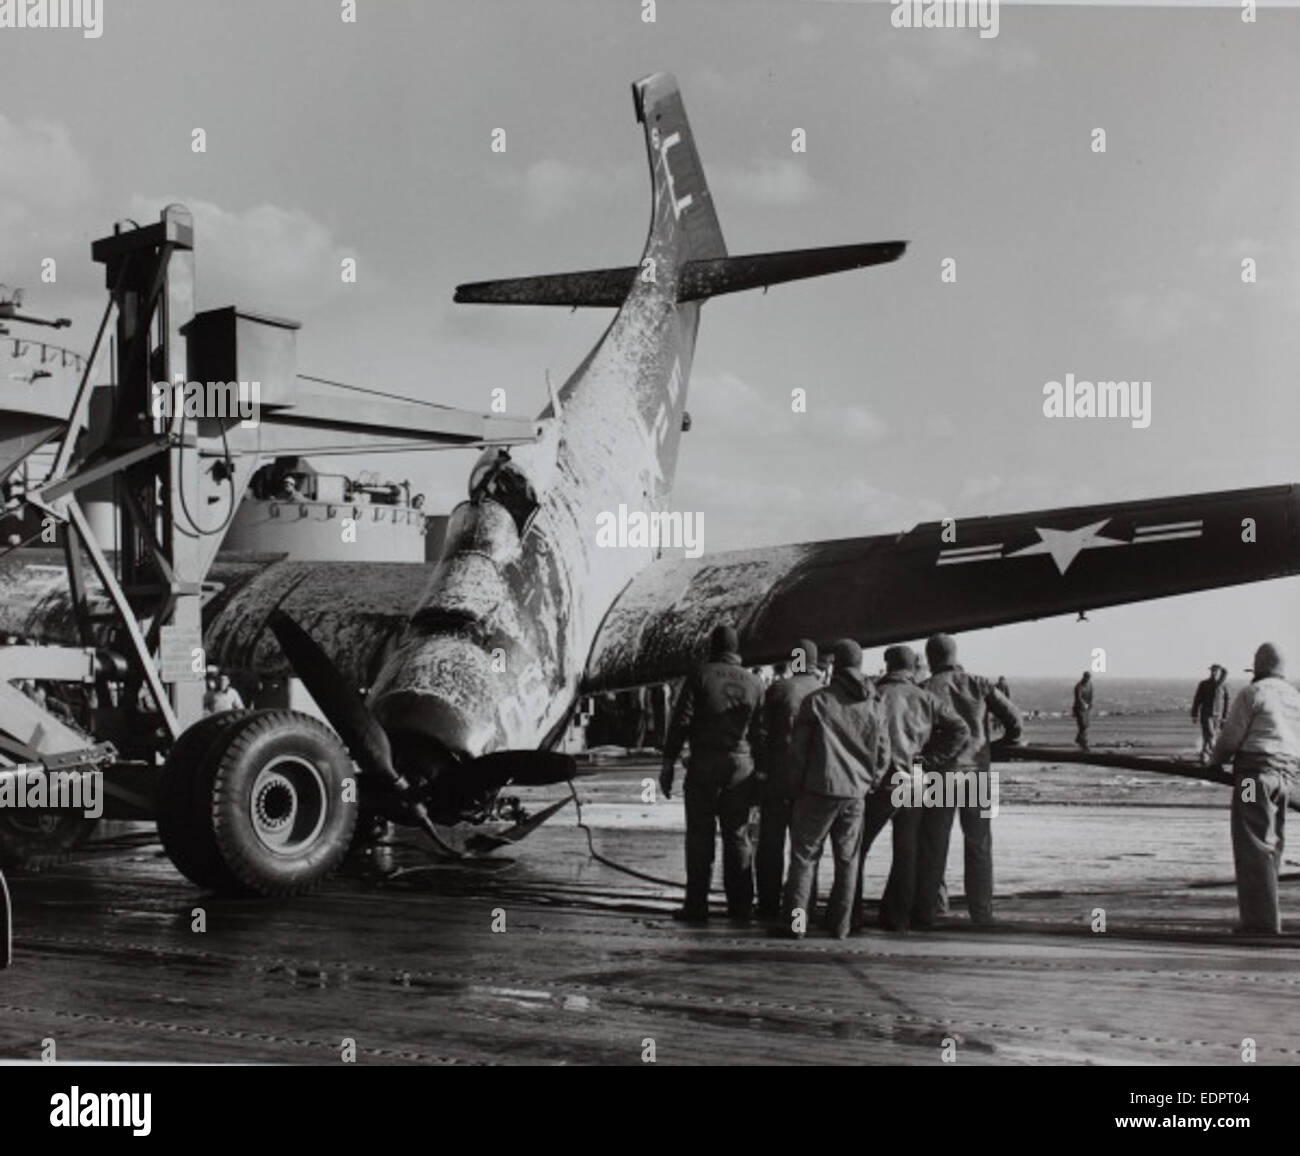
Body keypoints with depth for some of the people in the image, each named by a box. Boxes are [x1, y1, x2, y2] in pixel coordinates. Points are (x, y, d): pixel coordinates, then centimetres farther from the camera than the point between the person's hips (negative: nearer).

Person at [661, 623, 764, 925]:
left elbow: (680, 722, -7)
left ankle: (696, 906, 3)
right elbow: (759, 732, 6)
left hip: (703, 765, -3)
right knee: (737, 836, 10)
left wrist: (668, 764, -3)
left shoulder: (700, 675, -3)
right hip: (740, 766, 3)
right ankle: (740, 906, 13)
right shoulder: (753, 682, 6)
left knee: (700, 836, 2)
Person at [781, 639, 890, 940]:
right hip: (855, 794, 3)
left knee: (803, 856, 4)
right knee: (847, 860, 12)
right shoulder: (872, 706, 4)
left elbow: (799, 748, -4)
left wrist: (798, 786, 8)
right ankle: (839, 924, 13)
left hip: (819, 790, -3)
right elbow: (883, 754, 7)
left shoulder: (816, 701, -6)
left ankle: (796, 921, -1)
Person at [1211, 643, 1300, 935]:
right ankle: (1267, 916, 18)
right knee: (1272, 845, 14)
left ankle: (1261, 919, -8)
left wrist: (1216, 759, 10)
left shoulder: (1251, 693, -6)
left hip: (1255, 771, -7)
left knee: (1254, 846, -6)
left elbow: (1230, 738, -8)